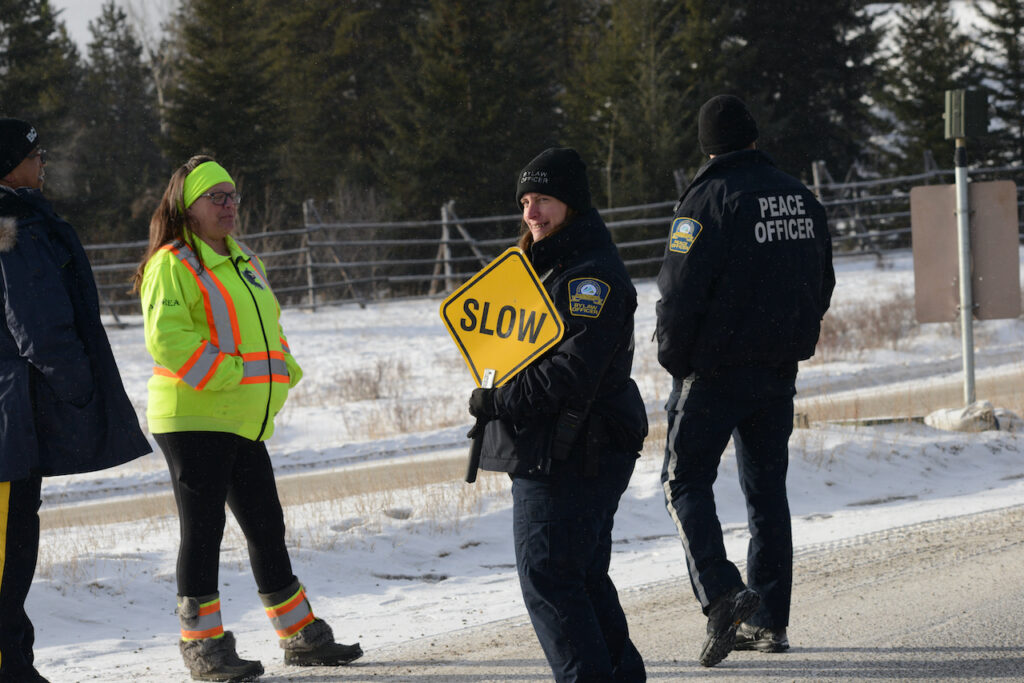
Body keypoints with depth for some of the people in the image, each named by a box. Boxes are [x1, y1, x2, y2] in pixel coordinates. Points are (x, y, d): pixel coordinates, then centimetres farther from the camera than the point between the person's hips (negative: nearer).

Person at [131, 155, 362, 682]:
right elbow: (166, 338, -21)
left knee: (266, 526, 14)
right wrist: (226, 372, -21)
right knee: (203, 528, -5)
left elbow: (268, 327, 27)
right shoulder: (173, 265, -10)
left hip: (246, 420, 9)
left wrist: (283, 371, 10)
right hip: (193, 417, -9)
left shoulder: (243, 263, 19)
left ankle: (301, 636, 23)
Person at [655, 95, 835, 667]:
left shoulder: (710, 199, -14)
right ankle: (769, 620, 13)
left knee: (687, 480, 1)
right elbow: (822, 283, 15)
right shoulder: (801, 197, 8)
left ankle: (722, 593, -18)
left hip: (717, 368, -6)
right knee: (767, 487, 13)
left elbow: (680, 291, -17)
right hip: (780, 368, 6)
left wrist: (674, 359, -4)